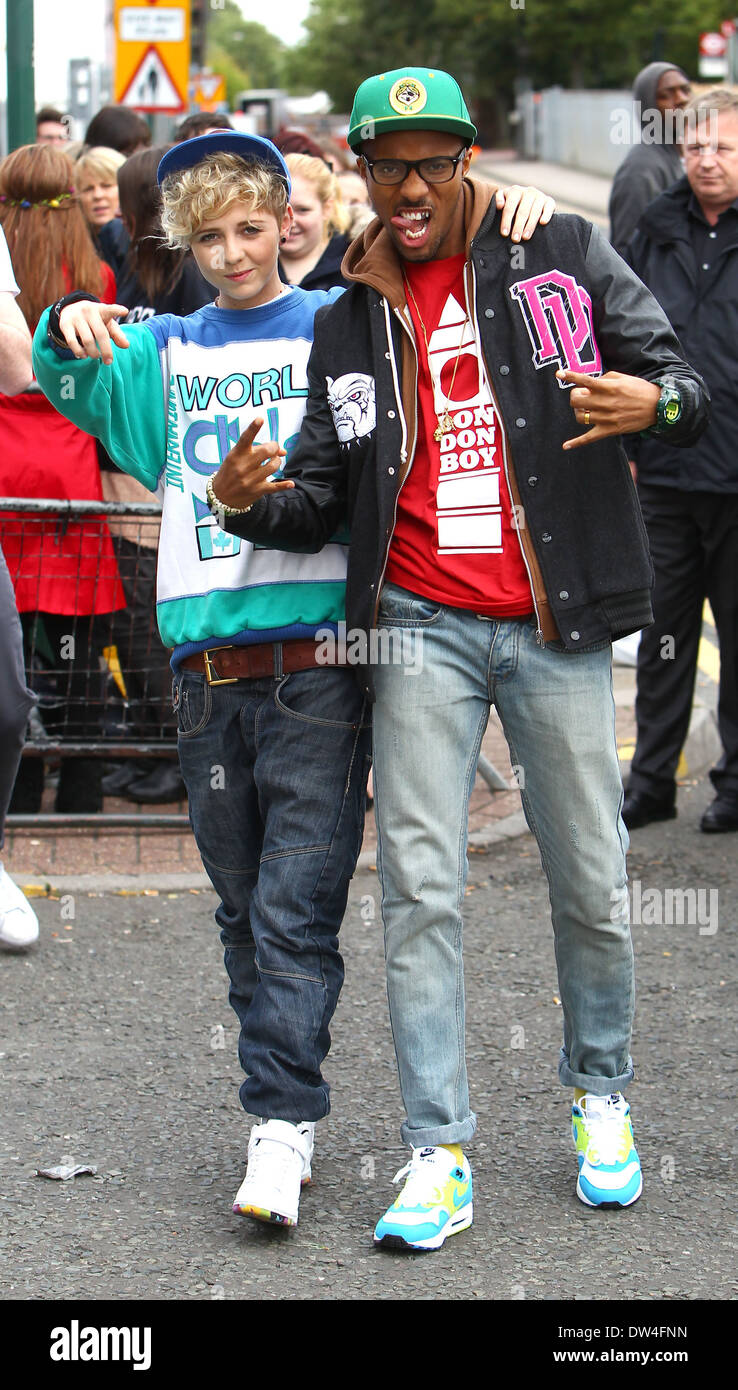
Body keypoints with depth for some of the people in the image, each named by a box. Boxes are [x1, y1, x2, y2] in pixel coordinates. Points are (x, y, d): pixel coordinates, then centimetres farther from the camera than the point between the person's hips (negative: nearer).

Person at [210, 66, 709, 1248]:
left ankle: (600, 1095, 29)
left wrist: (651, 402, -23)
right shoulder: (351, 320, 9)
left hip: (553, 626, -1)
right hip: (423, 626, 2)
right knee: (420, 891, -3)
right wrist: (254, 504, -14)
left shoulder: (563, 255, 2)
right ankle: (439, 1154, 2)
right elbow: (327, 491, 8)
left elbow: (691, 387, 1)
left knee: (592, 885, 6)